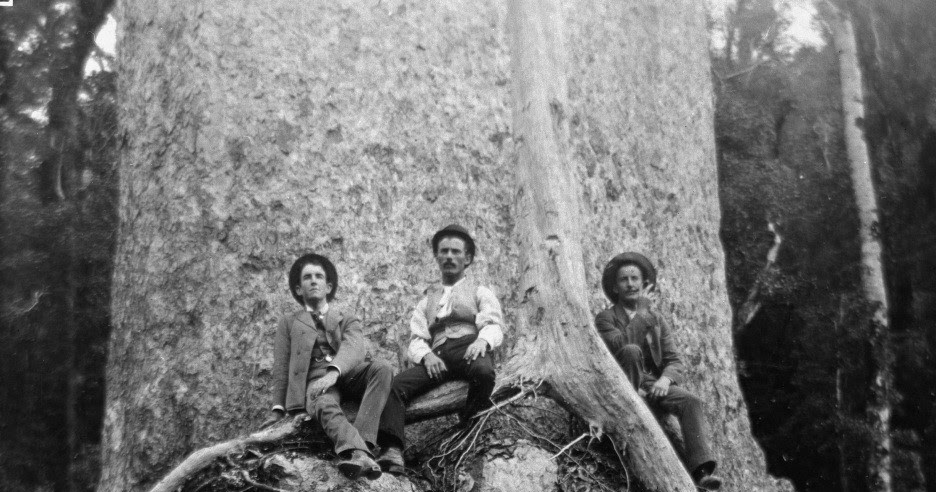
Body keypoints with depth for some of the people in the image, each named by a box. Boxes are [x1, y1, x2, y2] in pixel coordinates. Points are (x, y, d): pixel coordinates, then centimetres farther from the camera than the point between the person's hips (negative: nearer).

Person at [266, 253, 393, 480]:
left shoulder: (348, 321, 22)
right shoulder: (289, 323, 26)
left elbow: (355, 347, -1)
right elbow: (281, 367, 17)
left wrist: (334, 372, -24)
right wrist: (278, 408, 1)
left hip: (347, 373, 2)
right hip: (315, 377, -1)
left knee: (382, 369, -31)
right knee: (325, 407, -37)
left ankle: (363, 443, -46)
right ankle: (360, 455, -64)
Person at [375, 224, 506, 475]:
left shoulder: (480, 292, 23)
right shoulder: (426, 301, 31)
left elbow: (493, 326, 6)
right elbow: (416, 339, 17)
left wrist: (482, 340, -19)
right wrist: (427, 355, -8)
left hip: (469, 349, -2)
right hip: (437, 356, 3)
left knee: (483, 371, -39)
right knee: (396, 384, -25)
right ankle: (392, 452, -35)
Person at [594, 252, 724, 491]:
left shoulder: (657, 320, 17)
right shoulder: (605, 318, 4)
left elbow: (673, 361, 8)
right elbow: (621, 344, -19)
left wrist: (665, 378, -15)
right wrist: (643, 310, -13)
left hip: (652, 386, 3)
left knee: (690, 401, -25)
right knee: (631, 351, -32)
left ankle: (700, 469, -36)